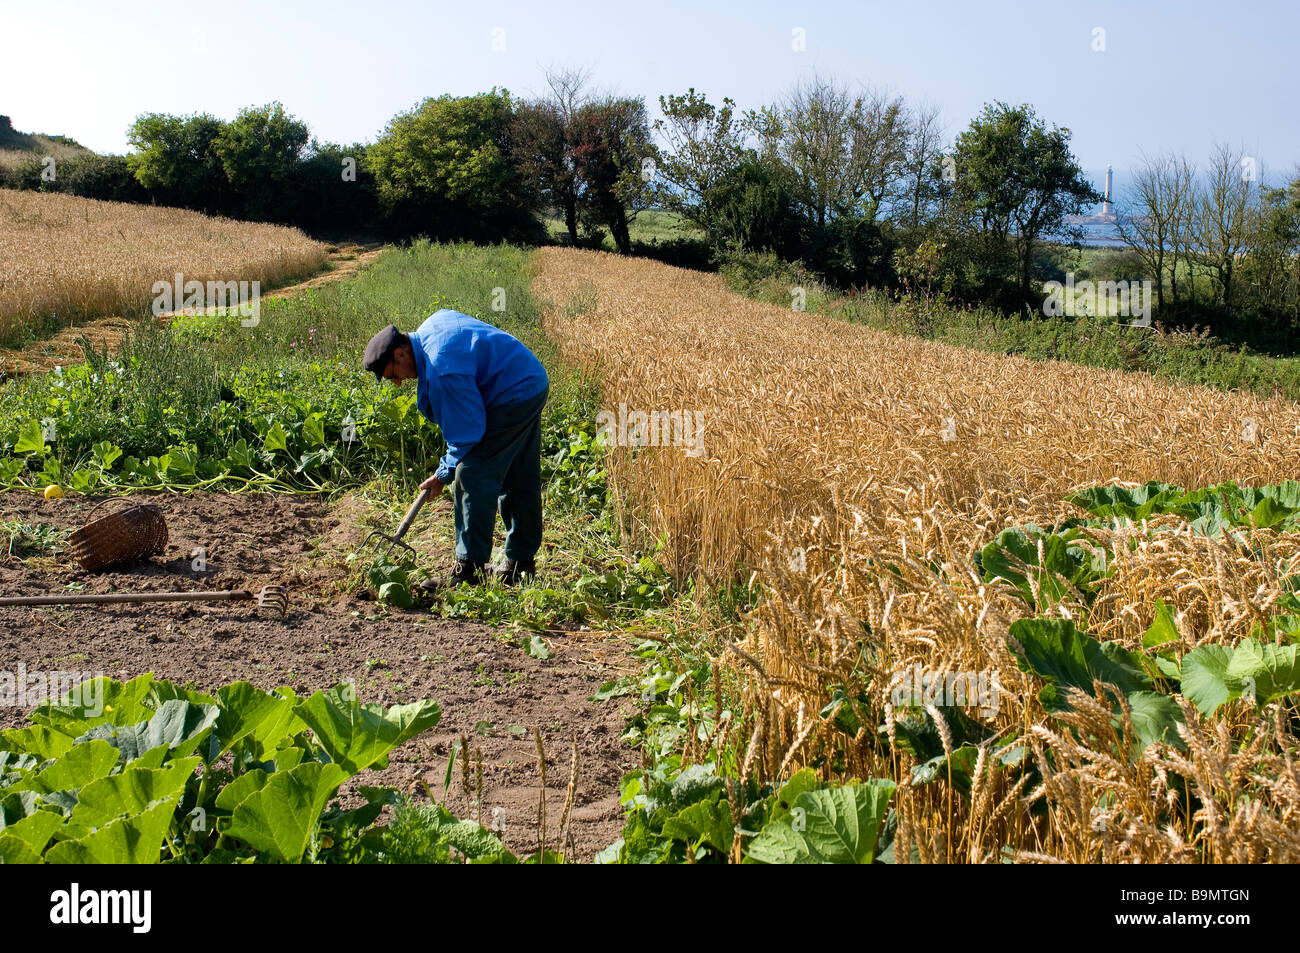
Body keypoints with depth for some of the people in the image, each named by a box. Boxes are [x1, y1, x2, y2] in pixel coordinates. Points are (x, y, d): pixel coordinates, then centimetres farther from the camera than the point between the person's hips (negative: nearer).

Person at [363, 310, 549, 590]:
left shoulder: (442, 369, -25)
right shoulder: (433, 323, 5)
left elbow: (468, 430, -19)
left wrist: (445, 473, -7)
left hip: (513, 396, -11)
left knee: (472, 477, -9)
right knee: (520, 482, 16)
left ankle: (470, 569, -6)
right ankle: (520, 562, 26)